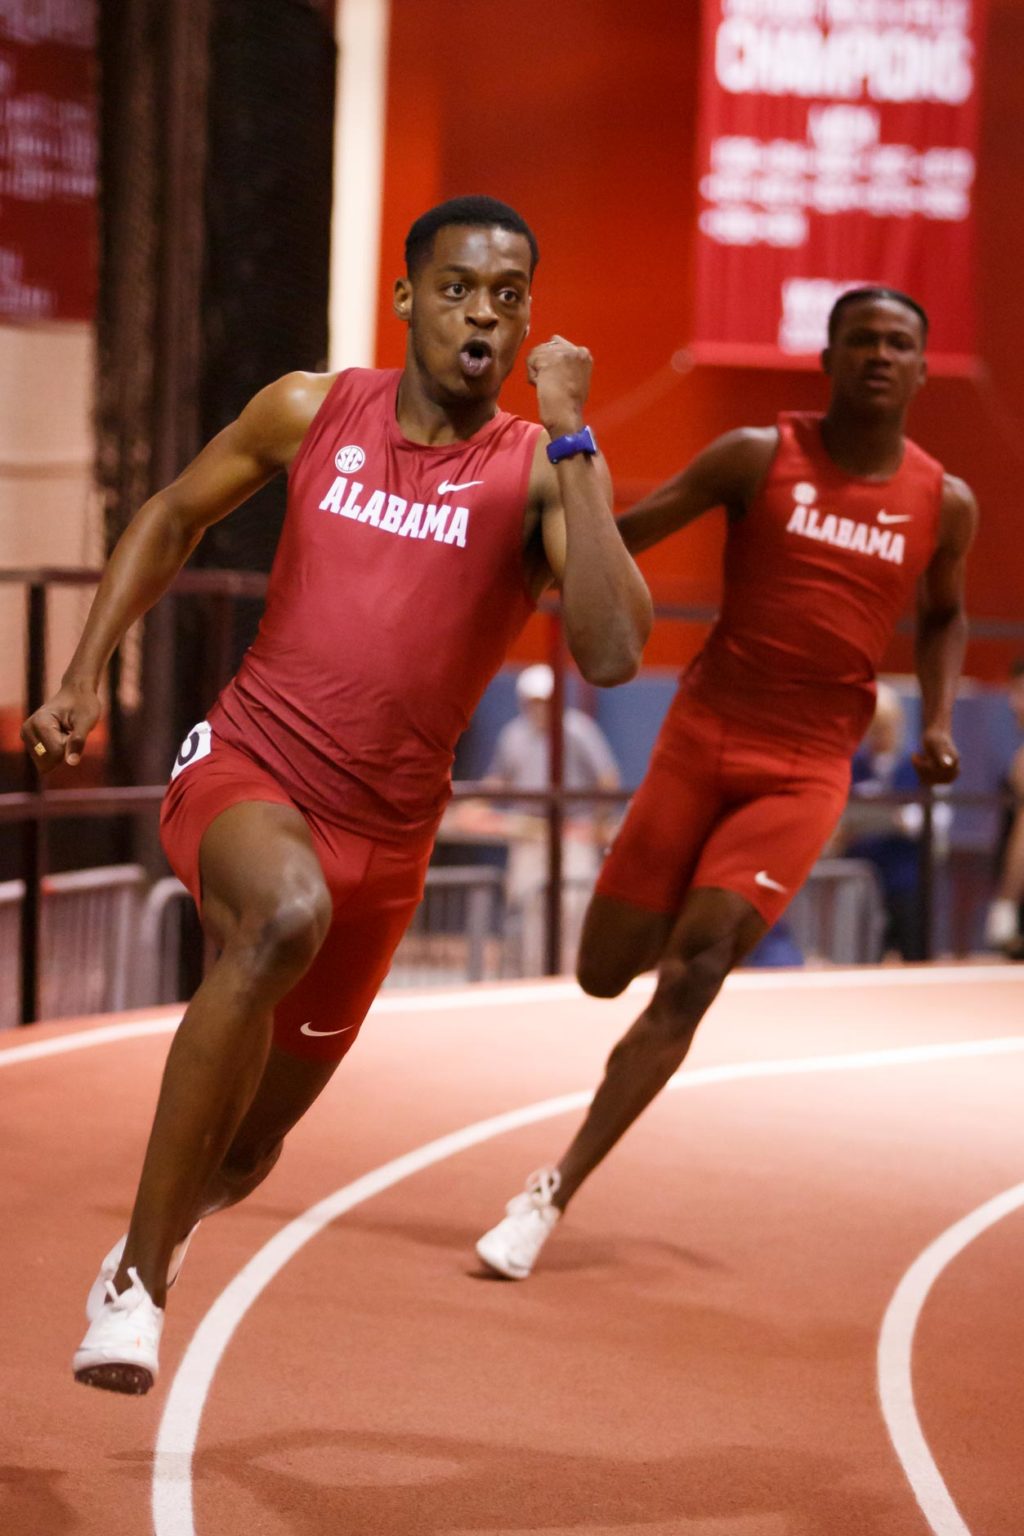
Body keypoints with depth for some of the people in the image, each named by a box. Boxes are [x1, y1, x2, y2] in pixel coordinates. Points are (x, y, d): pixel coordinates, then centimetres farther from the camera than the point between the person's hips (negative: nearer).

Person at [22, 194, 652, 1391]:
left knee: (247, 1147, 12)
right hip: (244, 766, -1)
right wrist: (81, 679, 7)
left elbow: (612, 654, -23)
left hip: (383, 833, 1)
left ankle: (163, 1225, 51)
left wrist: (570, 442, -24)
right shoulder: (312, 413, 0)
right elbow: (173, 518, 16)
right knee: (283, 915, -38)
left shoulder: (544, 472, -7)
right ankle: (136, 1278, -29)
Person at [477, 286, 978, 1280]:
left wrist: (939, 720, 6)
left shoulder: (944, 504, 4)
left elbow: (943, 614, 22)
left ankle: (553, 1194, -12)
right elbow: (622, 535, -1)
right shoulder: (758, 457, -2)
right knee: (605, 973, 3)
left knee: (693, 976, -16)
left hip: (805, 771, 0)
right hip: (702, 739, 0)